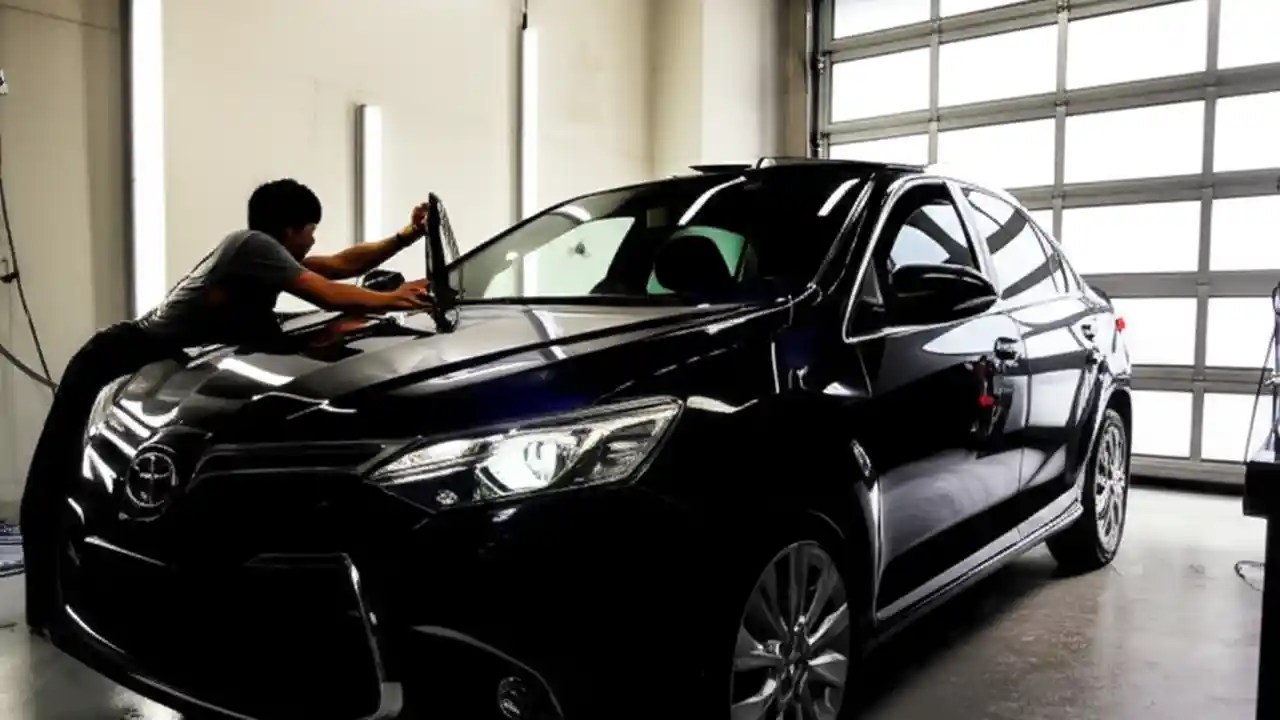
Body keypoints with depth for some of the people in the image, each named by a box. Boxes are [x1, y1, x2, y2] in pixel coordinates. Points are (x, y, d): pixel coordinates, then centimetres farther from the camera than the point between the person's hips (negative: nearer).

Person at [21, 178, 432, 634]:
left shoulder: (266, 254, 10)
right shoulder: (253, 244, -17)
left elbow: (341, 264, 13)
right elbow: (330, 296, -20)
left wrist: (405, 238, 7)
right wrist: (392, 300, -10)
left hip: (156, 370, 10)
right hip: (120, 362, -10)